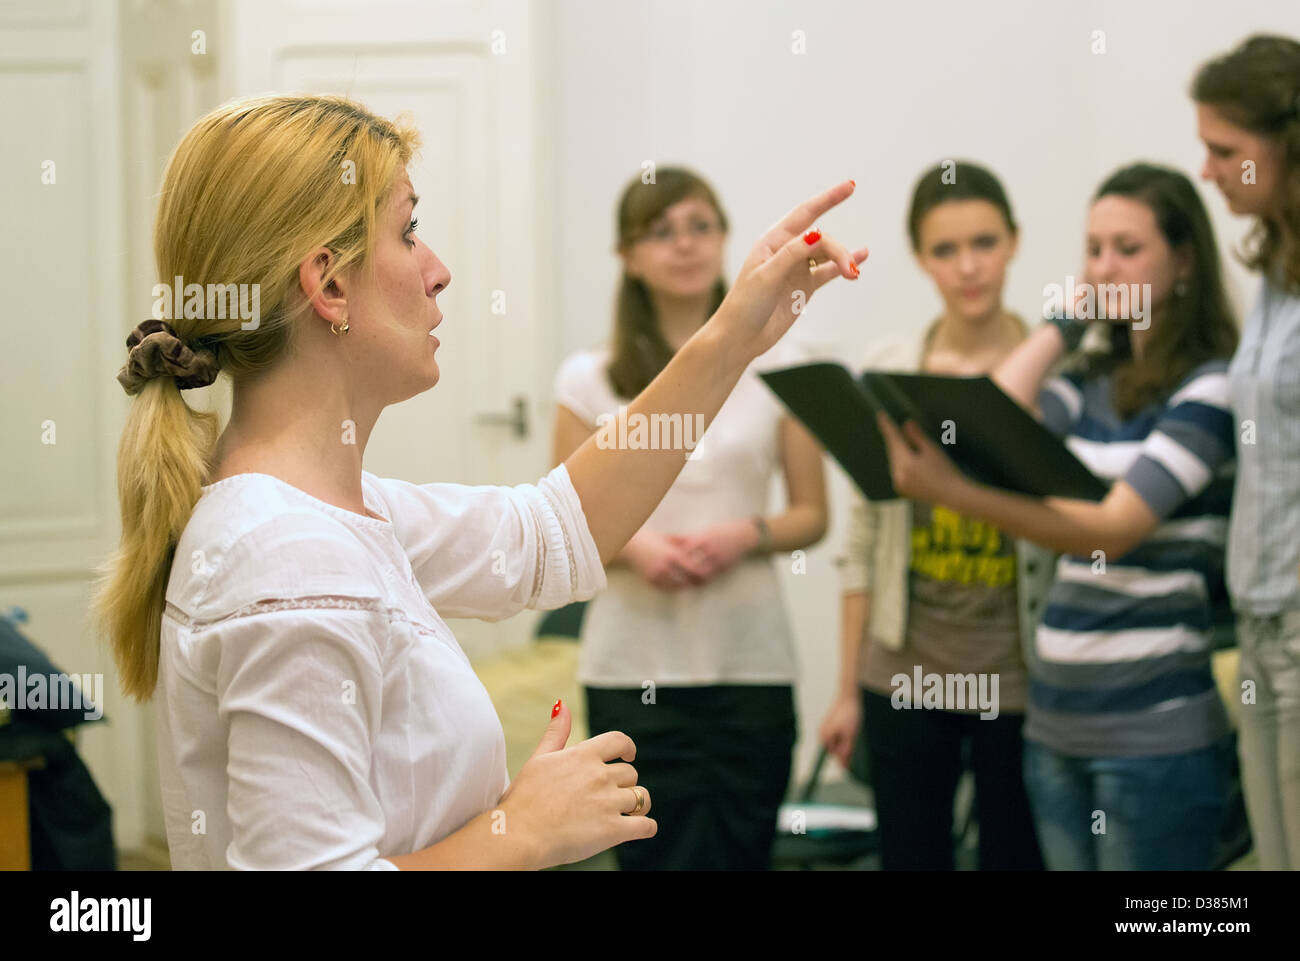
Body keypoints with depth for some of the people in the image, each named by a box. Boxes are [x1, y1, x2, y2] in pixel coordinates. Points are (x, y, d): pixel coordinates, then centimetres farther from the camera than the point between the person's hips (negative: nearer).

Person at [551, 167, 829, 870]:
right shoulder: (590, 379, 4)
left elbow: (812, 515, 9)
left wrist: (746, 535, -11)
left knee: (741, 851, 0)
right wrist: (635, 547, -14)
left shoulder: (777, 366, 6)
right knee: (663, 855, -4)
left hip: (750, 659, 1)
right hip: (635, 663, -1)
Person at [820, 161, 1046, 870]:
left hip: (1020, 678, -2)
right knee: (910, 857, 9)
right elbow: (865, 538, 8)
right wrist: (847, 690, 8)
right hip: (904, 676, 2)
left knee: (1016, 857, 6)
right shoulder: (887, 372, 4)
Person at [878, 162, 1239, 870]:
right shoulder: (1091, 385, 13)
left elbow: (1113, 528, -20)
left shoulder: (1209, 388, -9)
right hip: (1058, 723, 7)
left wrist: (952, 491, -31)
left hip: (1156, 728, -7)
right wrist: (1065, 321, 7)